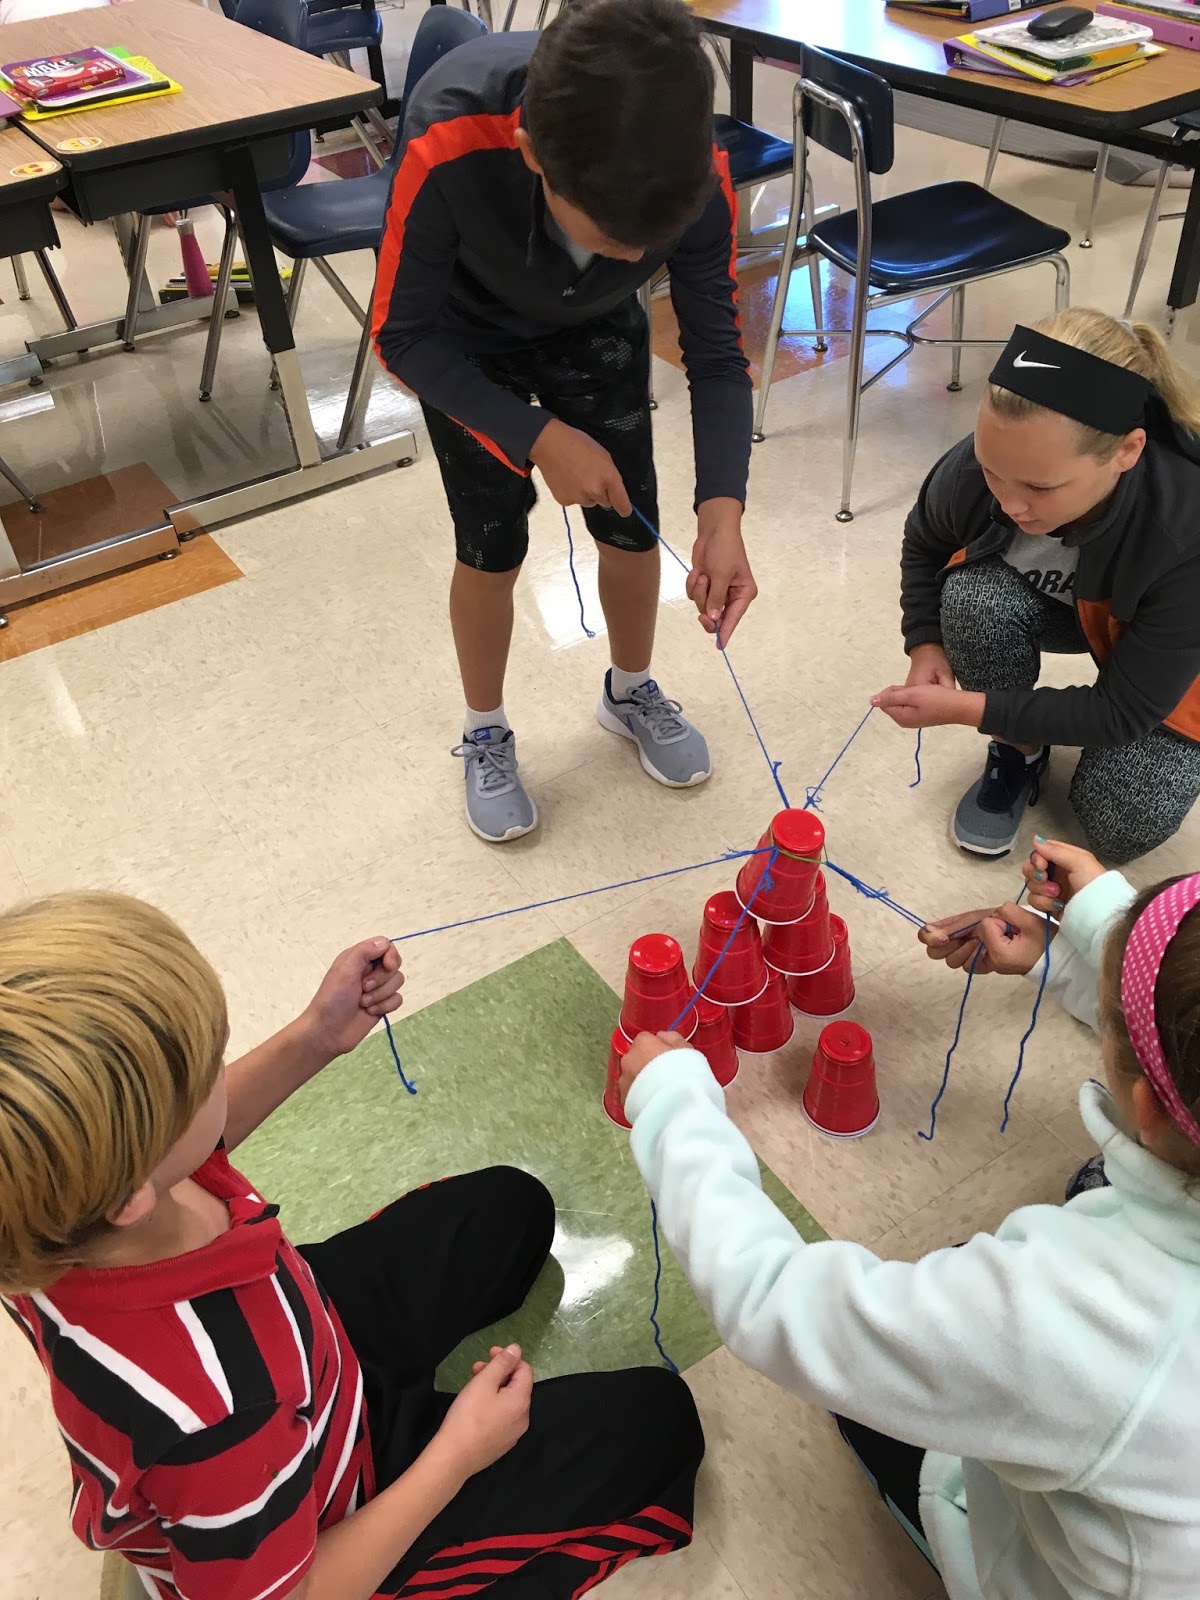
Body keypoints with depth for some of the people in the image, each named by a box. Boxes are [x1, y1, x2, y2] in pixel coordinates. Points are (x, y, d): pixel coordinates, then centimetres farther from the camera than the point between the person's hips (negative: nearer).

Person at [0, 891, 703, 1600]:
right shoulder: (212, 1412, -47)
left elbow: (192, 1148, -4)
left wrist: (313, 1040, -17)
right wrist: (457, 1455, -17)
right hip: (328, 1507, -5)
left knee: (510, 1205, 20)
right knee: (655, 1419, 6)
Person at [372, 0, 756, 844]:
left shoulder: (697, 172, -34)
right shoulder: (449, 142, -41)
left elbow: (718, 352, -22)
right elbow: (403, 334, -27)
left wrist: (723, 510, -37)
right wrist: (538, 437, -34)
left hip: (597, 331, 2)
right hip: (464, 339, -2)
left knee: (631, 523, 2)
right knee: (493, 545, -2)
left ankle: (632, 690, 31)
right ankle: (486, 735, 23)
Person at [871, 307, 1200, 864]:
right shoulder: (974, 468, -32)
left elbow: (1126, 710, -29)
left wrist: (967, 707, -32)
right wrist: (926, 644, -17)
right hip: (1057, 609, 3)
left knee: (1123, 824, -18)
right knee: (974, 597, -31)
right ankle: (1018, 753, -5)